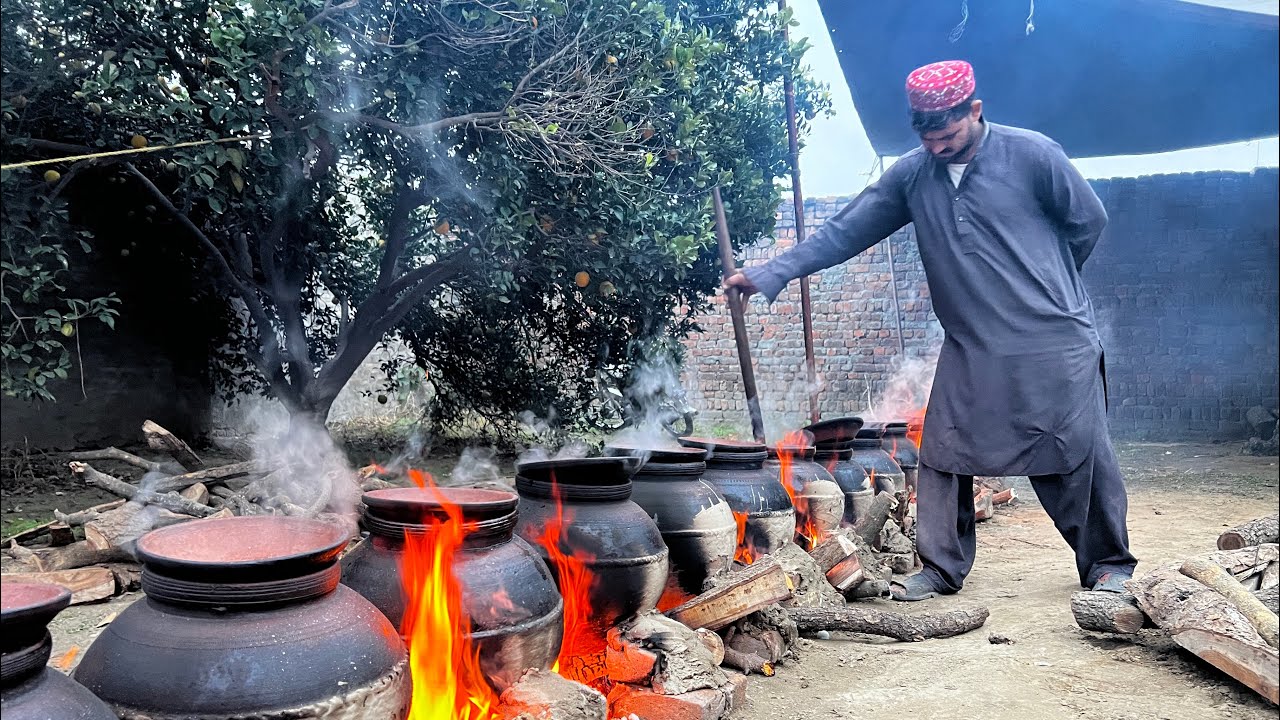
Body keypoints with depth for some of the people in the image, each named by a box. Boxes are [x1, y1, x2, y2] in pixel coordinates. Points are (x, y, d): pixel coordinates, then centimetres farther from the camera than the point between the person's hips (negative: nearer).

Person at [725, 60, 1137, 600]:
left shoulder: (1032, 154, -8)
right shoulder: (911, 175, 1)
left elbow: (1088, 221, 3)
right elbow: (845, 232, -1)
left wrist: (1045, 284, 12)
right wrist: (771, 273, -9)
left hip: (1054, 340, -3)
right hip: (970, 345, 3)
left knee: (1081, 454, 3)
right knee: (943, 453, 0)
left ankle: (1109, 565, 22)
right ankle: (942, 569, 15)